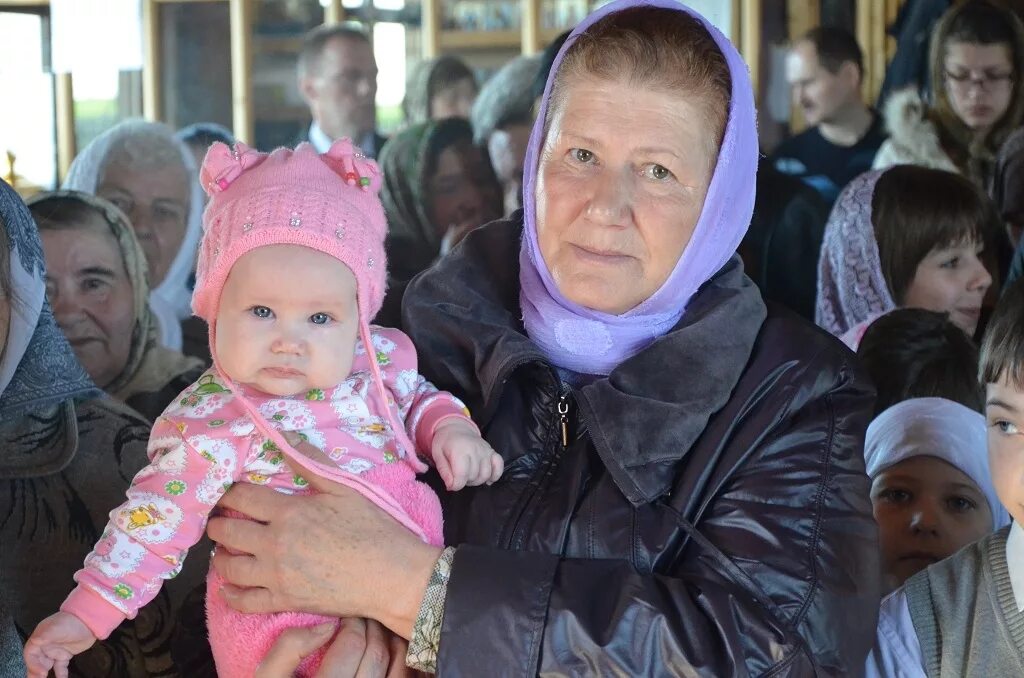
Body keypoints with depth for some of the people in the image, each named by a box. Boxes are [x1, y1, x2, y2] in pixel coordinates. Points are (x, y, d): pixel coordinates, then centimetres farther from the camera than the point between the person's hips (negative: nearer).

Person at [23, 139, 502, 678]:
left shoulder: (380, 362, -2)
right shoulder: (212, 427, -15)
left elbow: (416, 401, 20)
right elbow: (156, 521, -9)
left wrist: (450, 428, -2)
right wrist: (87, 615, -12)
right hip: (285, 630, -5)